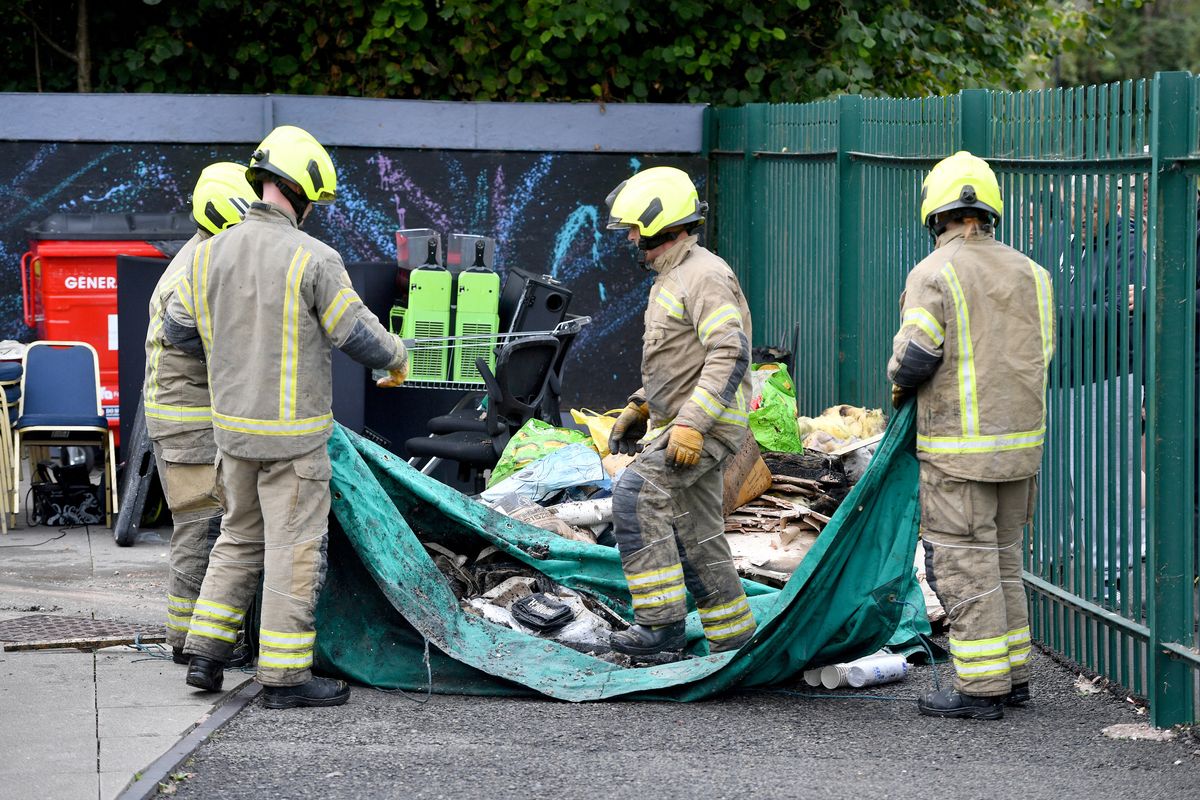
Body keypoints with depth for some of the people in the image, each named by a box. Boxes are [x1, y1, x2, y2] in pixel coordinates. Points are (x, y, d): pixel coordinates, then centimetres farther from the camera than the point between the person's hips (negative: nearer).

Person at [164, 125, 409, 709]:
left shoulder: (210, 254, 1)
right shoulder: (313, 259, -16)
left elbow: (179, 329, 12)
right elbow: (358, 334, -11)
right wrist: (397, 359, 11)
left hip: (232, 427, 6)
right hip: (293, 432, -6)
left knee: (239, 536, 21)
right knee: (293, 549, 1)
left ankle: (205, 652, 18)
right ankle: (283, 676, 4)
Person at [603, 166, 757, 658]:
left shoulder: (703, 276, -15)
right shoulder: (670, 279, 19)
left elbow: (731, 355, -25)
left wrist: (692, 423, -30)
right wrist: (640, 408, 20)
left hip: (709, 423, -11)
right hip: (684, 422, 11)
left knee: (637, 492, -24)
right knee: (694, 534, 12)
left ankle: (662, 621, -25)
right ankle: (732, 634, 22)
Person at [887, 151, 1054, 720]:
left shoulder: (934, 273, -11)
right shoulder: (1030, 273, 8)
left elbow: (915, 356, -16)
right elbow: (1041, 353, 11)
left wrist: (898, 386, 5)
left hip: (959, 449, -7)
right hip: (1023, 438, 7)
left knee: (966, 566, -1)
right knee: (1003, 560, 17)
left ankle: (981, 687, -1)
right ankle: (1013, 674, 21)